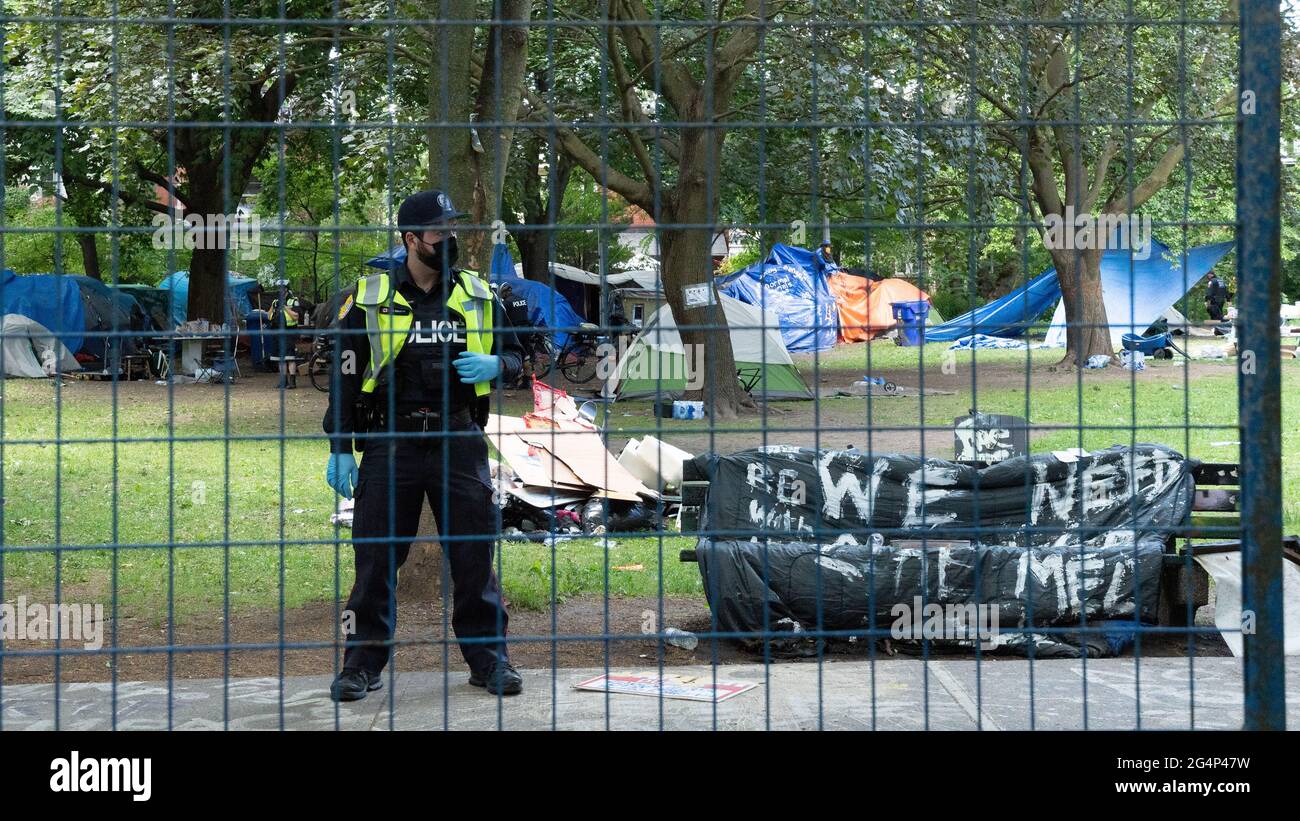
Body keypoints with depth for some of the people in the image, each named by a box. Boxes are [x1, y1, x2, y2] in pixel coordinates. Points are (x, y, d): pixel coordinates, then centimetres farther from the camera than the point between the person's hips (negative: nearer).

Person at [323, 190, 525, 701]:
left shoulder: (478, 297, 9)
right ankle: (364, 661, 12)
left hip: (460, 442, 1)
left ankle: (489, 658, 14)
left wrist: (494, 365, -7)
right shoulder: (370, 299, 3)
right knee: (376, 554, 1)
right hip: (390, 443, -1)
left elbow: (513, 356, 17)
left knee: (474, 553, 3)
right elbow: (345, 376, 5)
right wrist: (340, 449, 0)